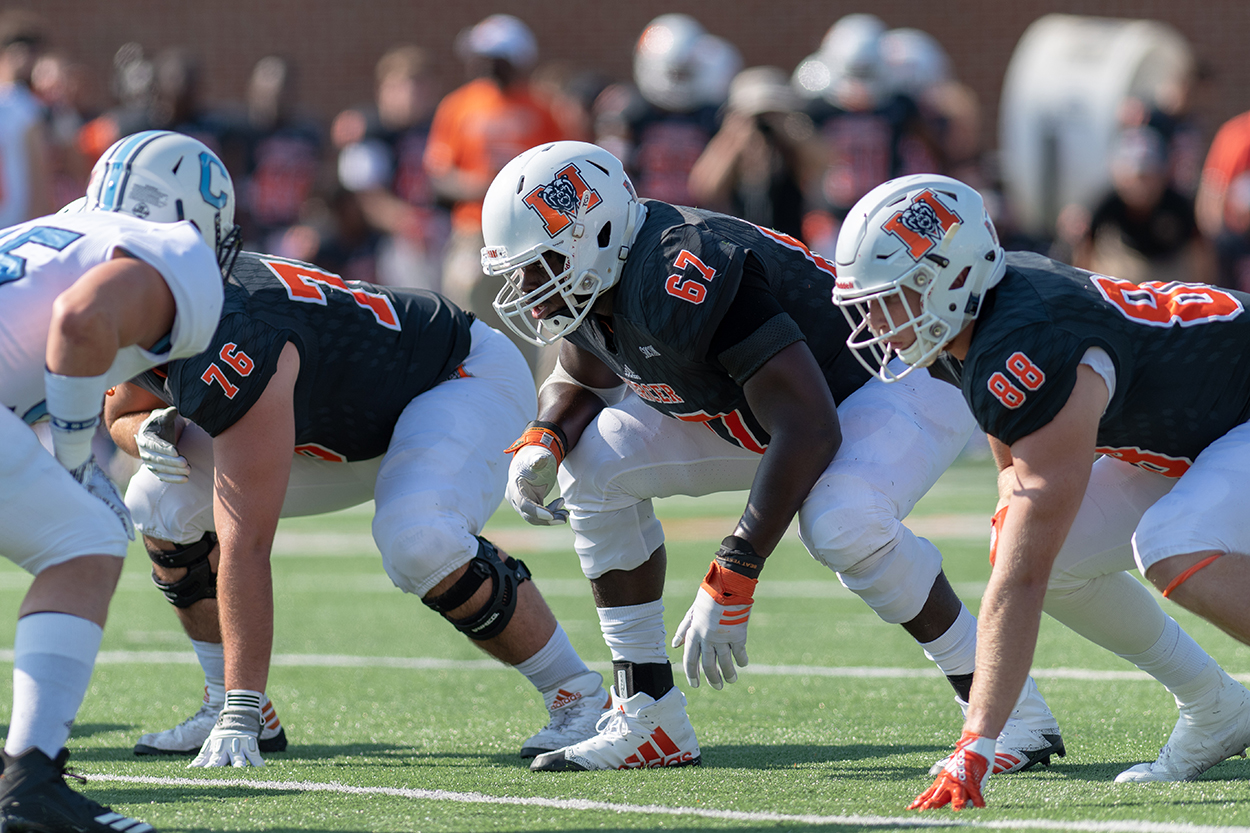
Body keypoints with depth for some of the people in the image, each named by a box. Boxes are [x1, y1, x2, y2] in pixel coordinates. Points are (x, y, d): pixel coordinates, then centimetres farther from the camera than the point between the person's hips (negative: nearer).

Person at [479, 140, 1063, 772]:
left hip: (899, 385, -9)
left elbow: (809, 430, -36)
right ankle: (650, 723, 2)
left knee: (841, 527, -37)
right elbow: (578, 381, 15)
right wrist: (541, 443, -10)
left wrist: (732, 579, -35)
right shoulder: (595, 280, -8)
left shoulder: (684, 283, -35)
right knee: (593, 464, -2)